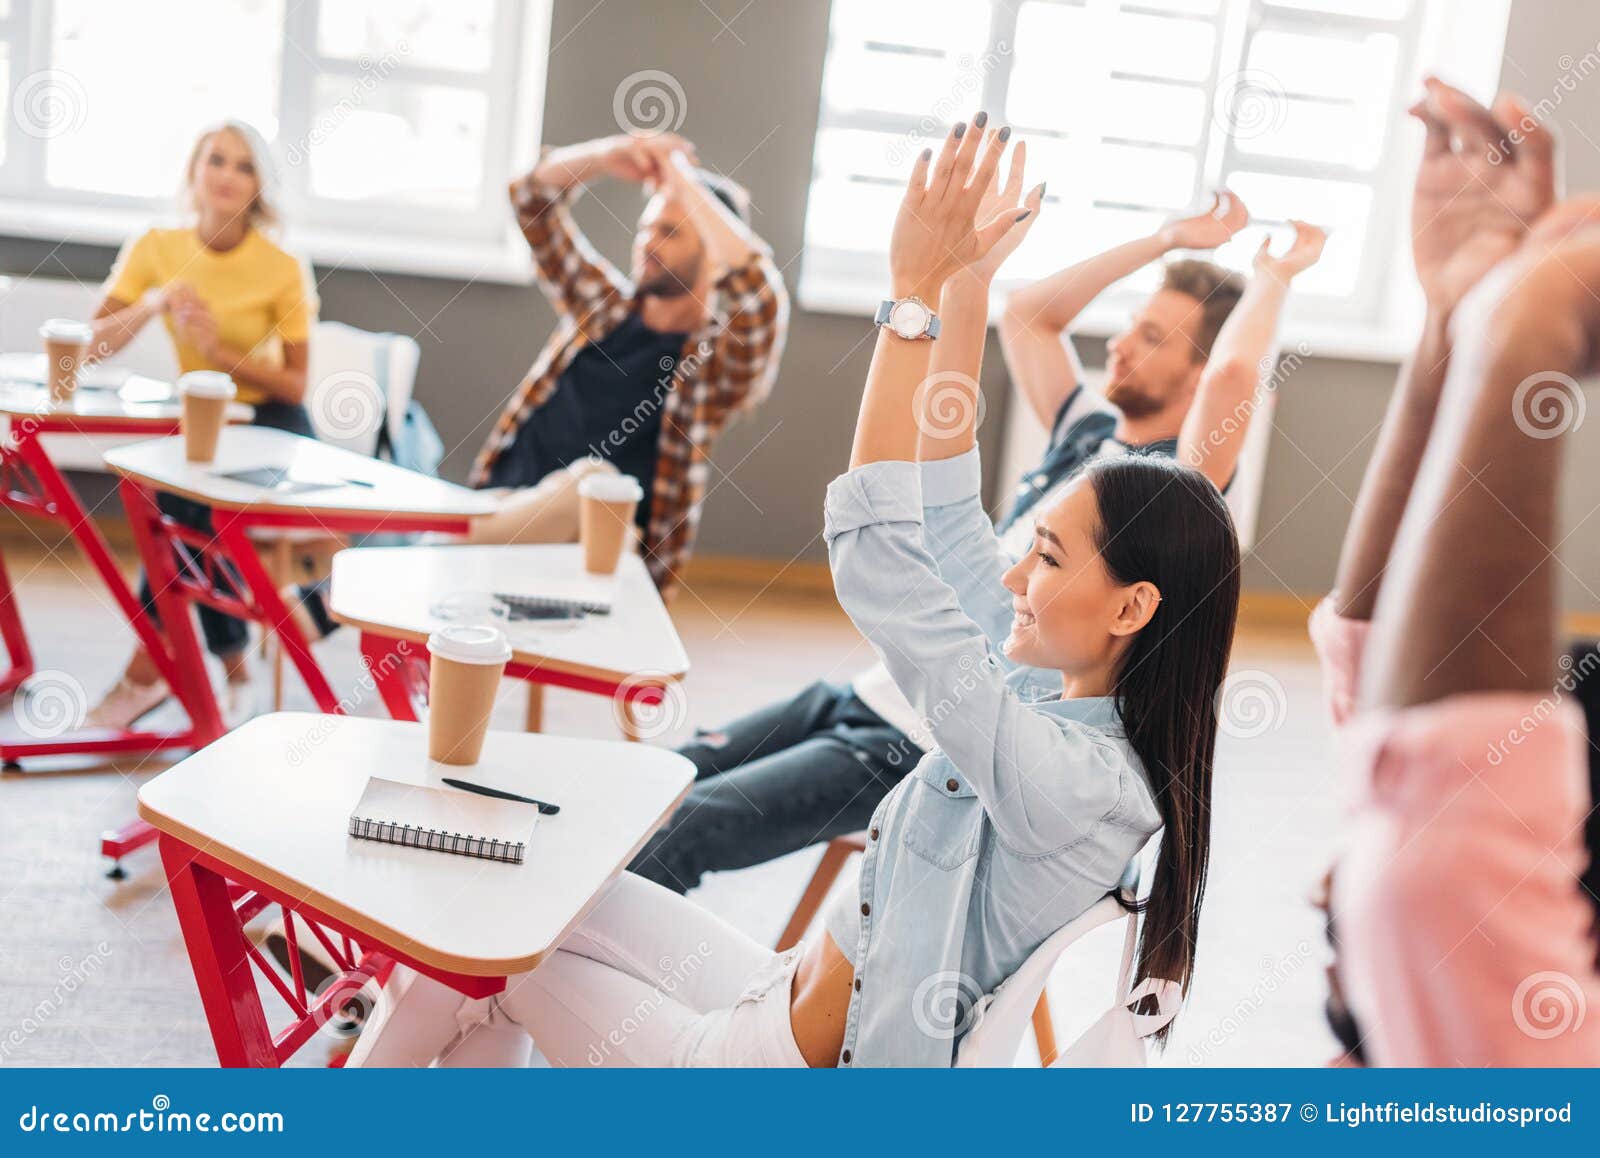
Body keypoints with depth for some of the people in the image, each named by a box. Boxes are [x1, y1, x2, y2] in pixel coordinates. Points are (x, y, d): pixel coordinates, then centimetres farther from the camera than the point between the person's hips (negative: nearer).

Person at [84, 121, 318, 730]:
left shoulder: (284, 268, -11)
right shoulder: (155, 249, -3)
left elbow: (295, 385, -11)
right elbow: (95, 346, -9)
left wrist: (220, 350, -25)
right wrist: (152, 303, -26)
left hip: (272, 427, -3)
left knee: (190, 502, -29)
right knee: (192, 515, -28)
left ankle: (151, 663, -16)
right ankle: (233, 664, -10)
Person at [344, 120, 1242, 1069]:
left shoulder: (1076, 781, -31)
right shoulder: (1060, 698, -4)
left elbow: (878, 568, -36)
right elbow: (949, 516, 1)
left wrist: (915, 289, -35)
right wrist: (962, 283, -3)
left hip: (790, 1060, -8)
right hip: (791, 996, 8)